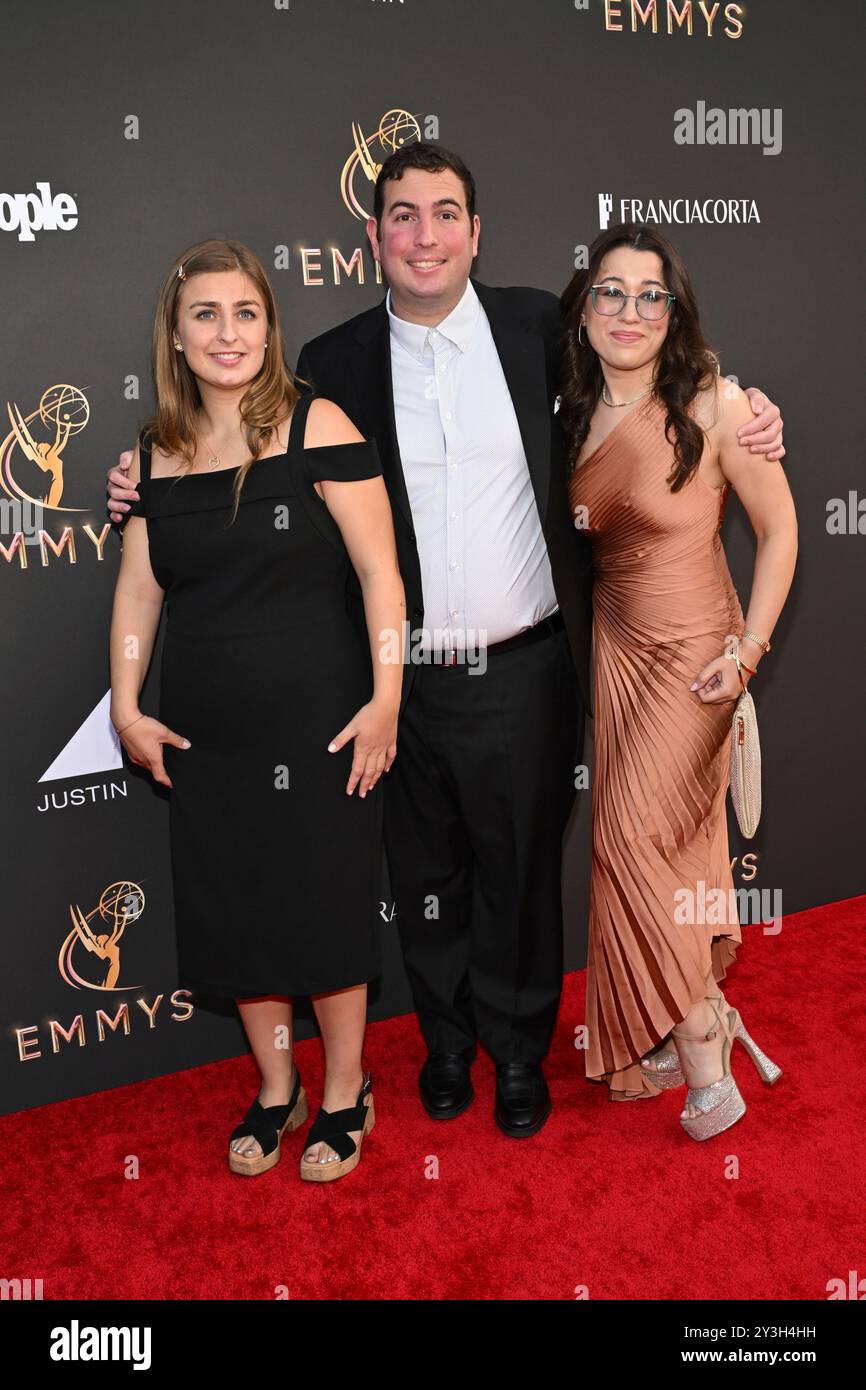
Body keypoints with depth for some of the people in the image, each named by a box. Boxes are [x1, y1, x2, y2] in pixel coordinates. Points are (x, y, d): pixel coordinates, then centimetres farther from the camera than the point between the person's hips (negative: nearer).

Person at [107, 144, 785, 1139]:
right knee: (426, 876, 17)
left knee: (521, 874, 14)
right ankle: (446, 1038, 42)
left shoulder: (537, 326, 1)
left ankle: (519, 1049, 38)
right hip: (404, 683, 1)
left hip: (524, 675, 0)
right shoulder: (334, 364, 1)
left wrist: (742, 417, -2)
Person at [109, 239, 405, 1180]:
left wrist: (386, 698, -14)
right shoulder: (155, 453, 6)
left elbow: (378, 571, -10)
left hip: (316, 722, -4)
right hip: (204, 732, 5)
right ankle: (276, 1090, 35)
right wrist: (127, 708, 3)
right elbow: (138, 587, 8)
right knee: (232, 913, 13)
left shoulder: (315, 426, -8)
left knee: (325, 908, 7)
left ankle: (346, 1092, 30)